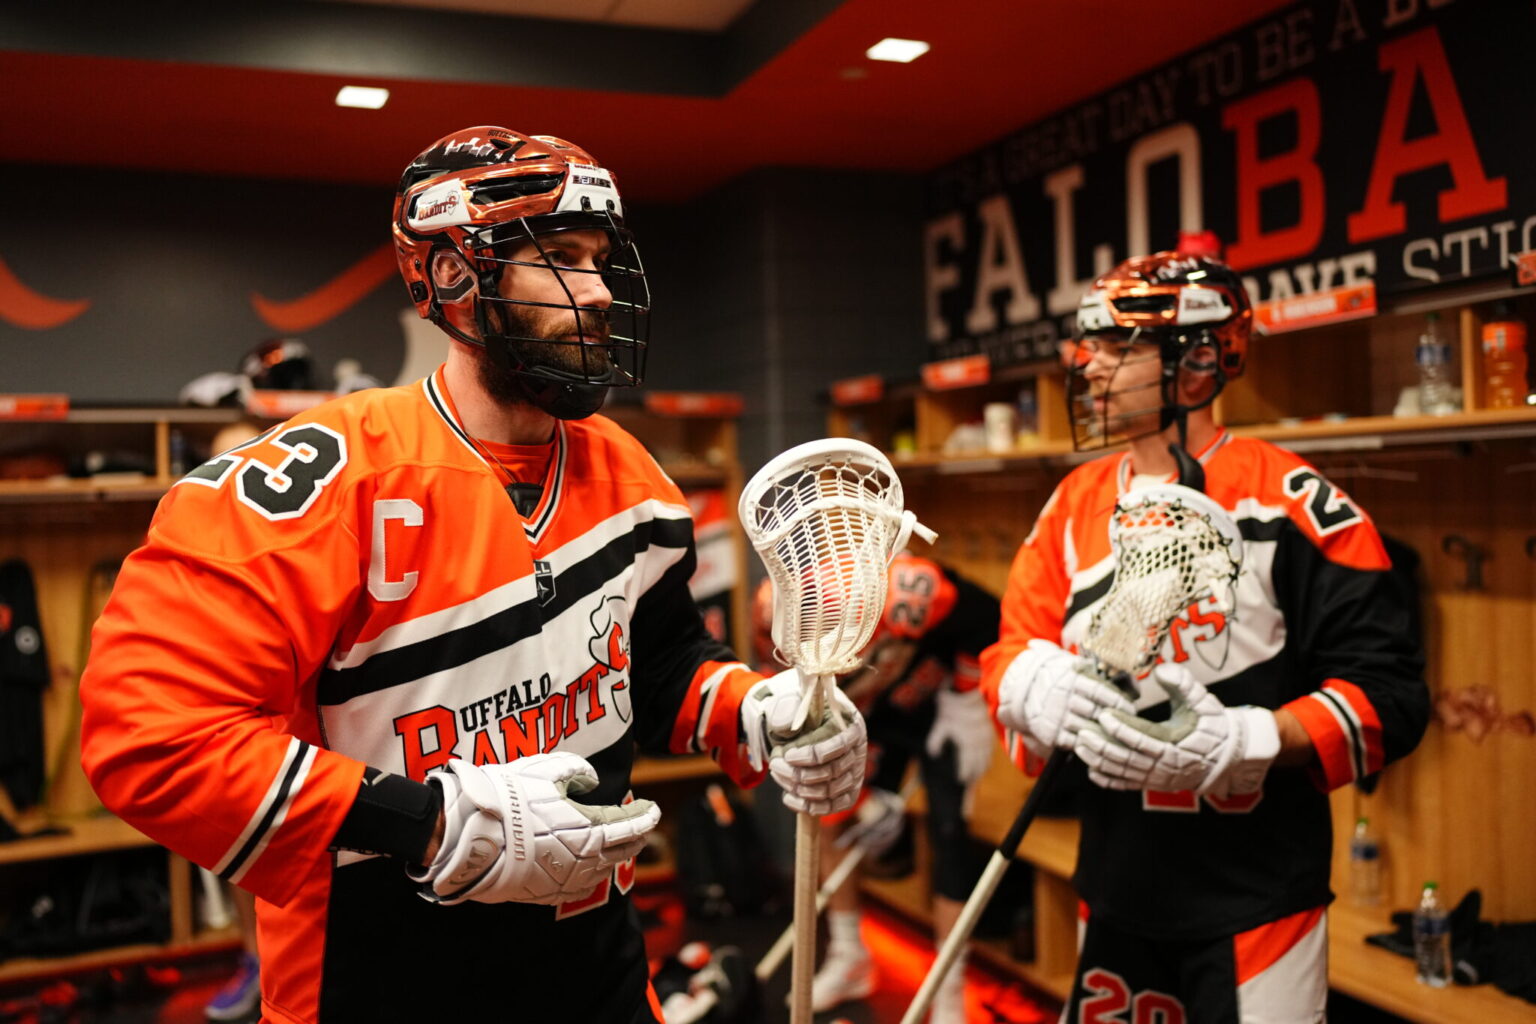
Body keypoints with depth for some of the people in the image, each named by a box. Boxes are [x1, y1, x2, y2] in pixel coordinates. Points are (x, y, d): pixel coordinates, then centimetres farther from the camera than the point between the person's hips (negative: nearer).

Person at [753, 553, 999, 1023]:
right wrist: (860, 799, -7)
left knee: (947, 829, -13)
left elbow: (988, 622, -22)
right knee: (828, 815, 1)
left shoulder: (905, 594, -41)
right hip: (876, 717, 5)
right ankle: (848, 957, 20)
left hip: (941, 708, -5)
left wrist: (968, 705, -18)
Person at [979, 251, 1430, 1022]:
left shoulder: (1291, 502, -13)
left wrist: (1238, 742, -26)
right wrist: (1043, 689, -18)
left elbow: (1388, 693, -14)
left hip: (1257, 901, -5)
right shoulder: (1075, 503, 5)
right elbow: (1010, 654, 4)